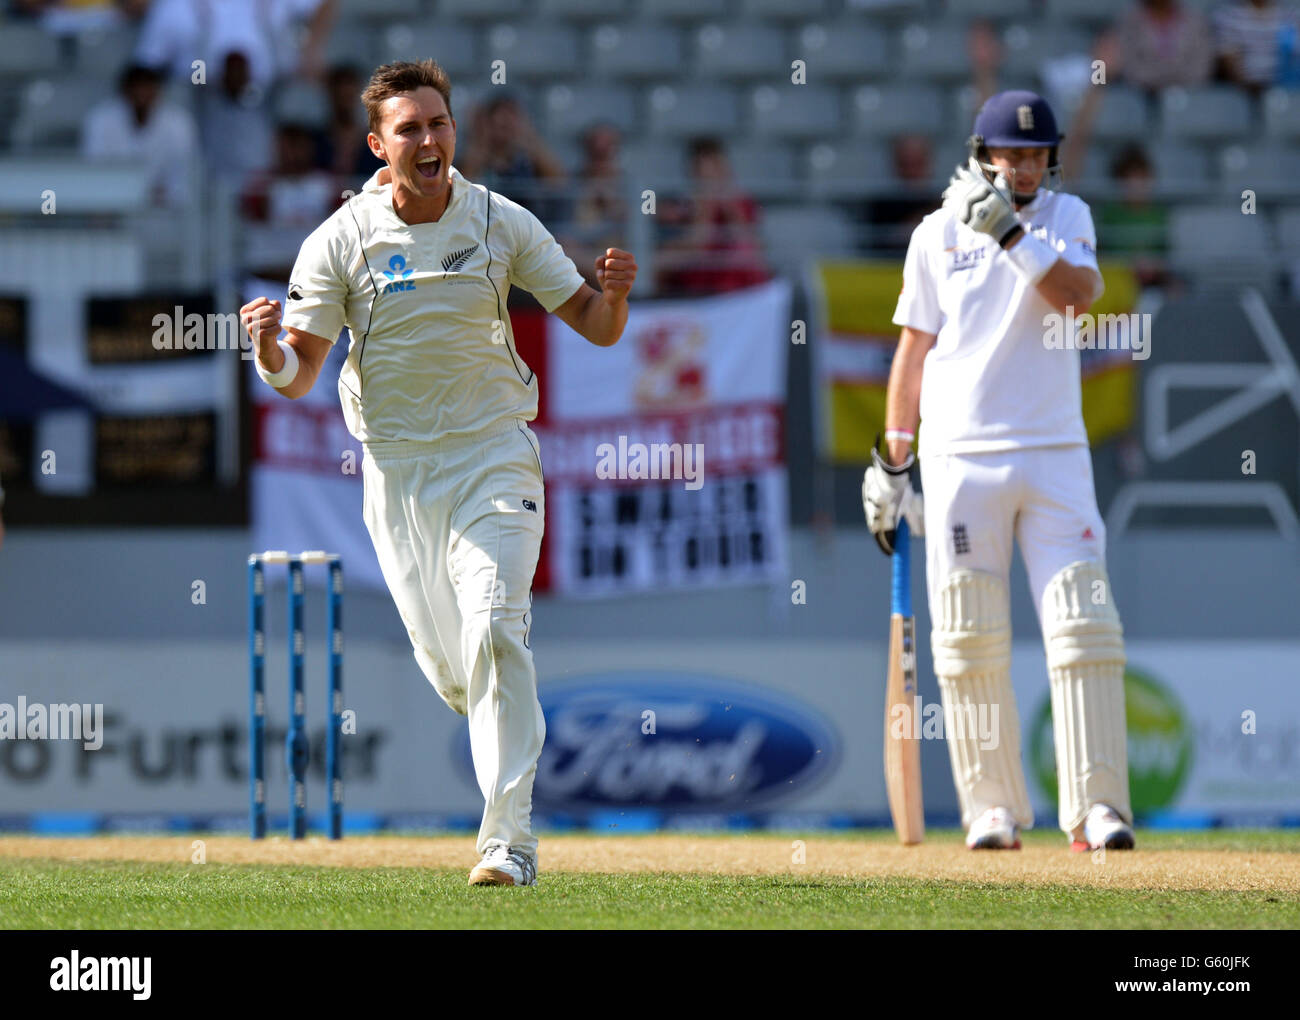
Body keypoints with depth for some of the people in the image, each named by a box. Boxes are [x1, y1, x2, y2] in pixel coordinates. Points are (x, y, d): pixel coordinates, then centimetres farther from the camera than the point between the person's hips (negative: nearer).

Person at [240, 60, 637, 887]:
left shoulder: (502, 224, -3)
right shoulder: (341, 241, -5)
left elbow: (597, 327, 1)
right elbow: (298, 377, -7)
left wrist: (615, 291, -22)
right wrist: (270, 348, -30)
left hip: (494, 456, -1)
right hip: (397, 470, 2)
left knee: (493, 635, -17)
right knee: (446, 664, 6)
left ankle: (510, 839, -17)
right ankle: (517, 735, 41)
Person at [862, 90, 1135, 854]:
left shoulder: (1066, 219, 6)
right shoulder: (939, 234, 6)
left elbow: (1080, 295, -13)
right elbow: (915, 348, 10)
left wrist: (1010, 233, -22)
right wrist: (893, 464, 7)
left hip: (1053, 454, 0)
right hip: (960, 460, 0)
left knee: (1084, 628, -8)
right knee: (970, 641, -1)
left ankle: (1096, 805, -7)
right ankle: (995, 807, 6)